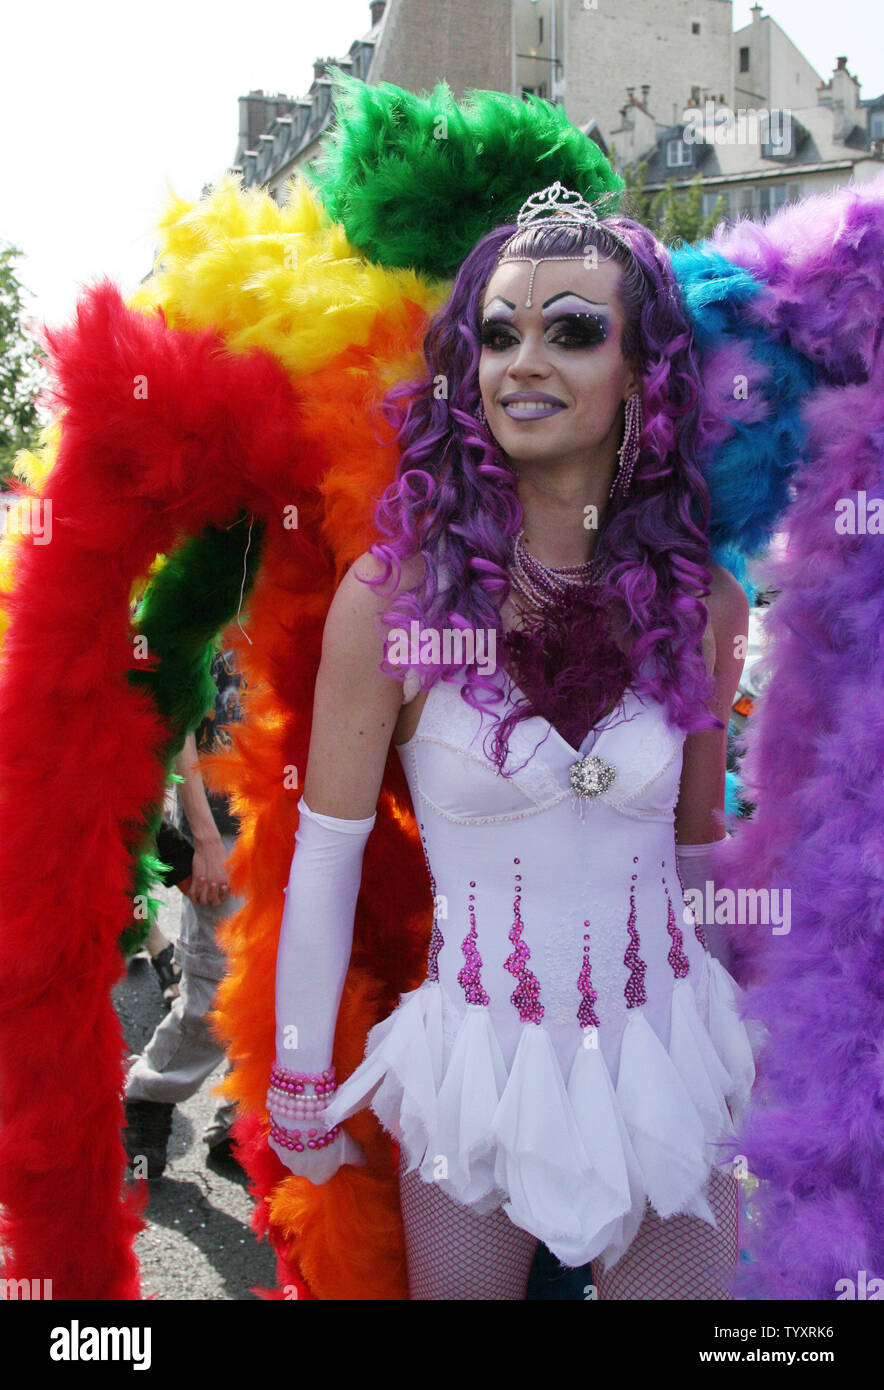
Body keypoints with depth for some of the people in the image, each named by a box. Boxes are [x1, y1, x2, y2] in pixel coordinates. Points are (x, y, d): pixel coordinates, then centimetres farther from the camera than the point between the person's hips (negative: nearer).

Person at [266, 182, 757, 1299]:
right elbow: (325, 858, -7)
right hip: (475, 1076, -2)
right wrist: (301, 1087, 0)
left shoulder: (705, 605, -4)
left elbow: (701, 846, 8)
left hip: (670, 1069, 2)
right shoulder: (391, 597, -13)